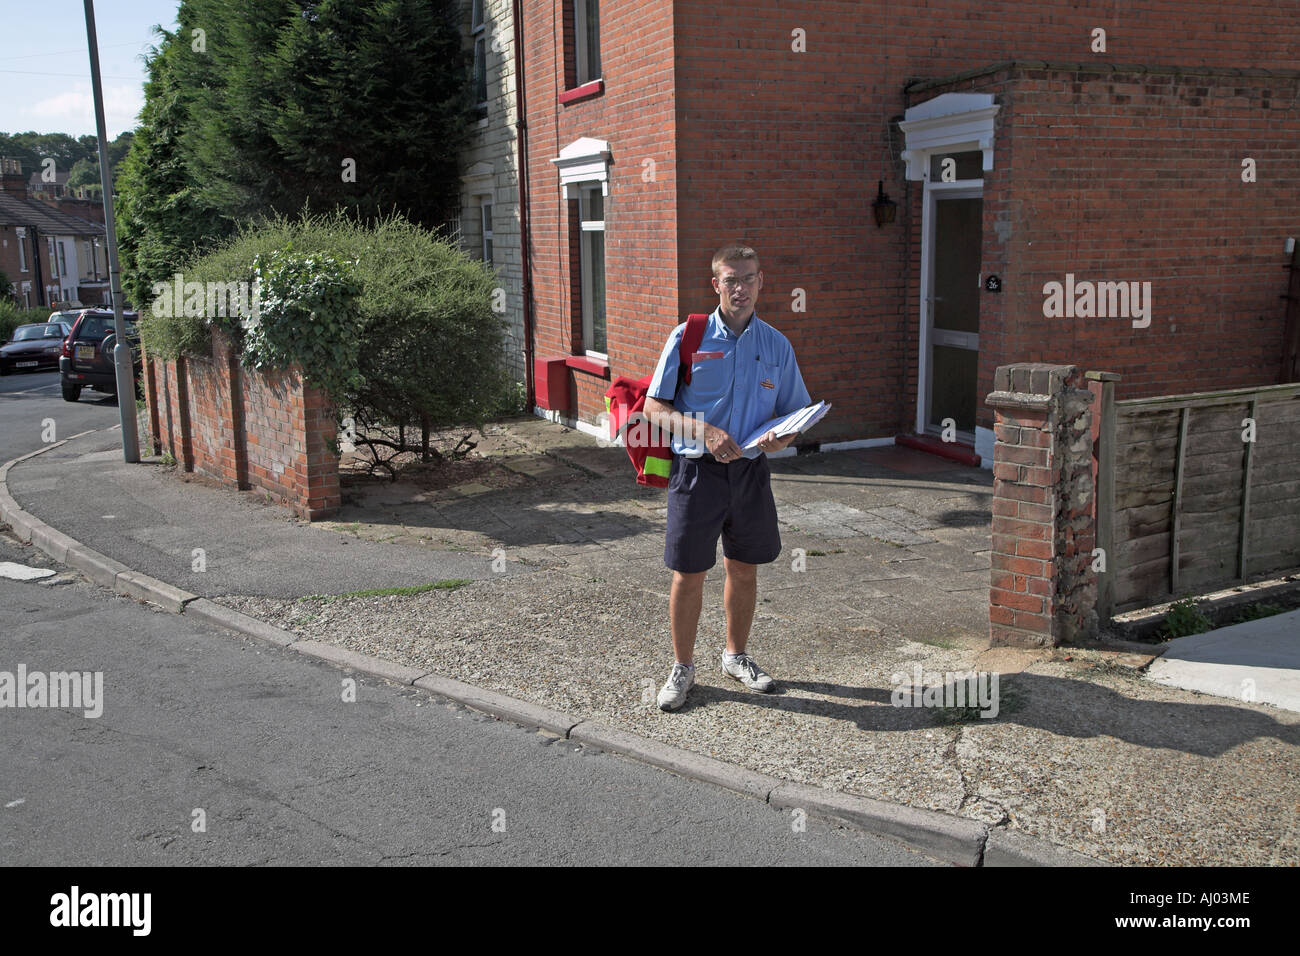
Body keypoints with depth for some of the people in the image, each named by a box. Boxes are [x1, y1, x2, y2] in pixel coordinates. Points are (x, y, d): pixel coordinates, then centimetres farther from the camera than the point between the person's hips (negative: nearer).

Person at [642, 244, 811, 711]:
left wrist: (782, 436, -12)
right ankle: (682, 667, 20)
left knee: (744, 568, 14)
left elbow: (795, 411, 12)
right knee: (688, 574, 3)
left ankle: (736, 656, 34)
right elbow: (654, 408, -5)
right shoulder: (688, 338, -4)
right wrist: (705, 431, -20)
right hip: (697, 471, -3)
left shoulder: (777, 345, 5)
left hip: (750, 471, 3)